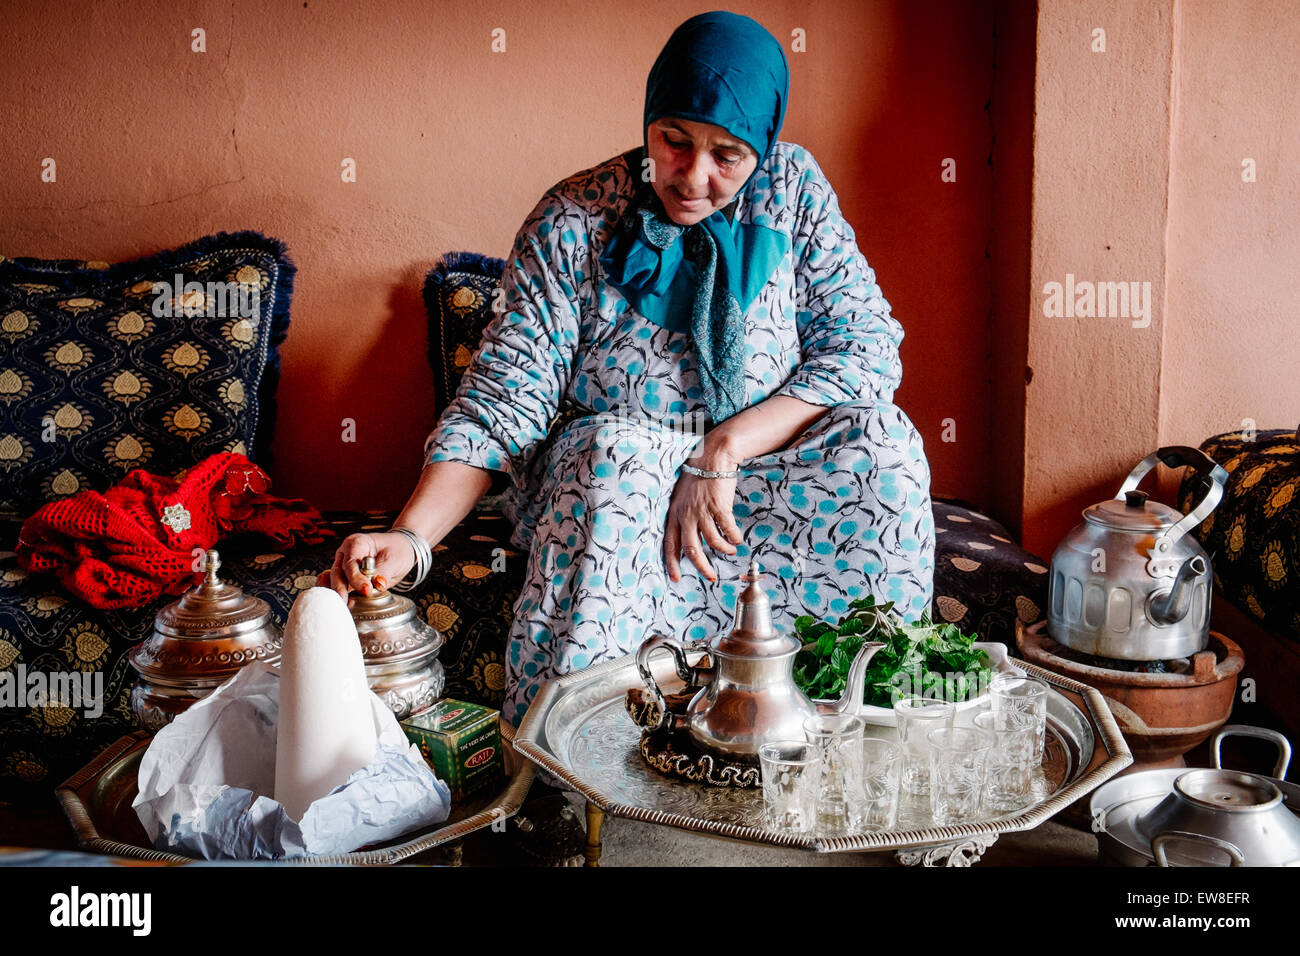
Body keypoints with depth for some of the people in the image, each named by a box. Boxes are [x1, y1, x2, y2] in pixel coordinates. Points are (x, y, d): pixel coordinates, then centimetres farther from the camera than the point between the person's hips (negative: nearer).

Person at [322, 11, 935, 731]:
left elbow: (867, 341, -10)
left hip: (764, 471, 2)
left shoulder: (794, 187, -4)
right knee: (619, 461, -35)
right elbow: (502, 399, -13)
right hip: (602, 476, -2)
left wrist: (724, 451, -23)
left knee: (880, 442, -25)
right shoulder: (572, 224, -10)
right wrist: (410, 537, -30)